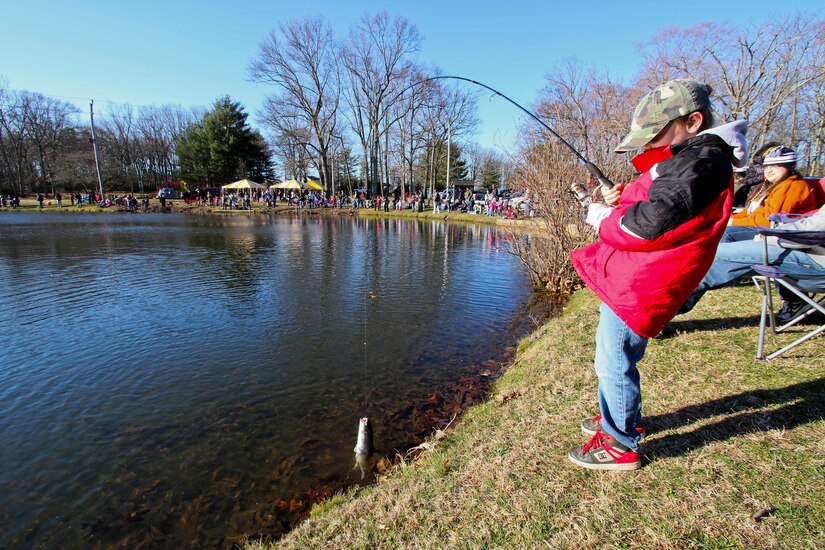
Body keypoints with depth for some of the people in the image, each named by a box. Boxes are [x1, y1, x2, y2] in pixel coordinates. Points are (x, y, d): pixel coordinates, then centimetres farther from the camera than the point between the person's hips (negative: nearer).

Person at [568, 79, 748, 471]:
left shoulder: (701, 162, -18)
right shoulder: (683, 159, 16)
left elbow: (649, 223, -27)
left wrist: (602, 215, -11)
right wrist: (620, 199, 3)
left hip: (638, 288, -11)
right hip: (627, 280, 11)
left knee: (614, 363, -1)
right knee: (613, 357, 22)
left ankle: (621, 444, 16)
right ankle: (622, 418, 40)